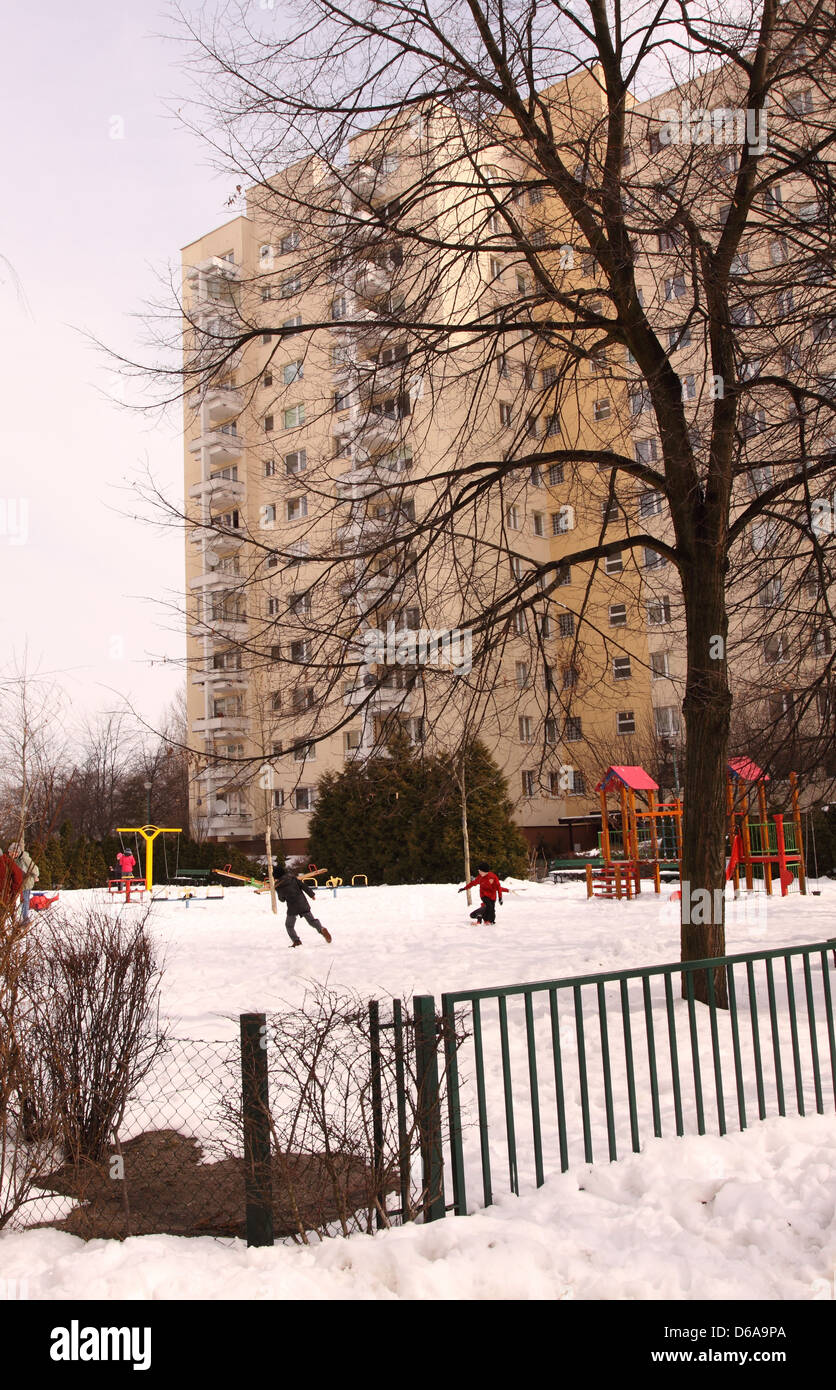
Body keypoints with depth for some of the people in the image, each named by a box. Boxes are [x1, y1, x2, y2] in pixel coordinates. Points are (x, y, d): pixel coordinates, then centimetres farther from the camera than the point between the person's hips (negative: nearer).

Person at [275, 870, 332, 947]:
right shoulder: (292, 878, 0)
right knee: (312, 920, 11)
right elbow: (303, 886, -1)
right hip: (303, 904, 2)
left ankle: (296, 940, 3)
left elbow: (282, 899, 11)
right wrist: (311, 894, 9)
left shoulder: (278, 887, -3)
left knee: (289, 925, 17)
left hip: (292, 907, -2)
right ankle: (321, 929, -15)